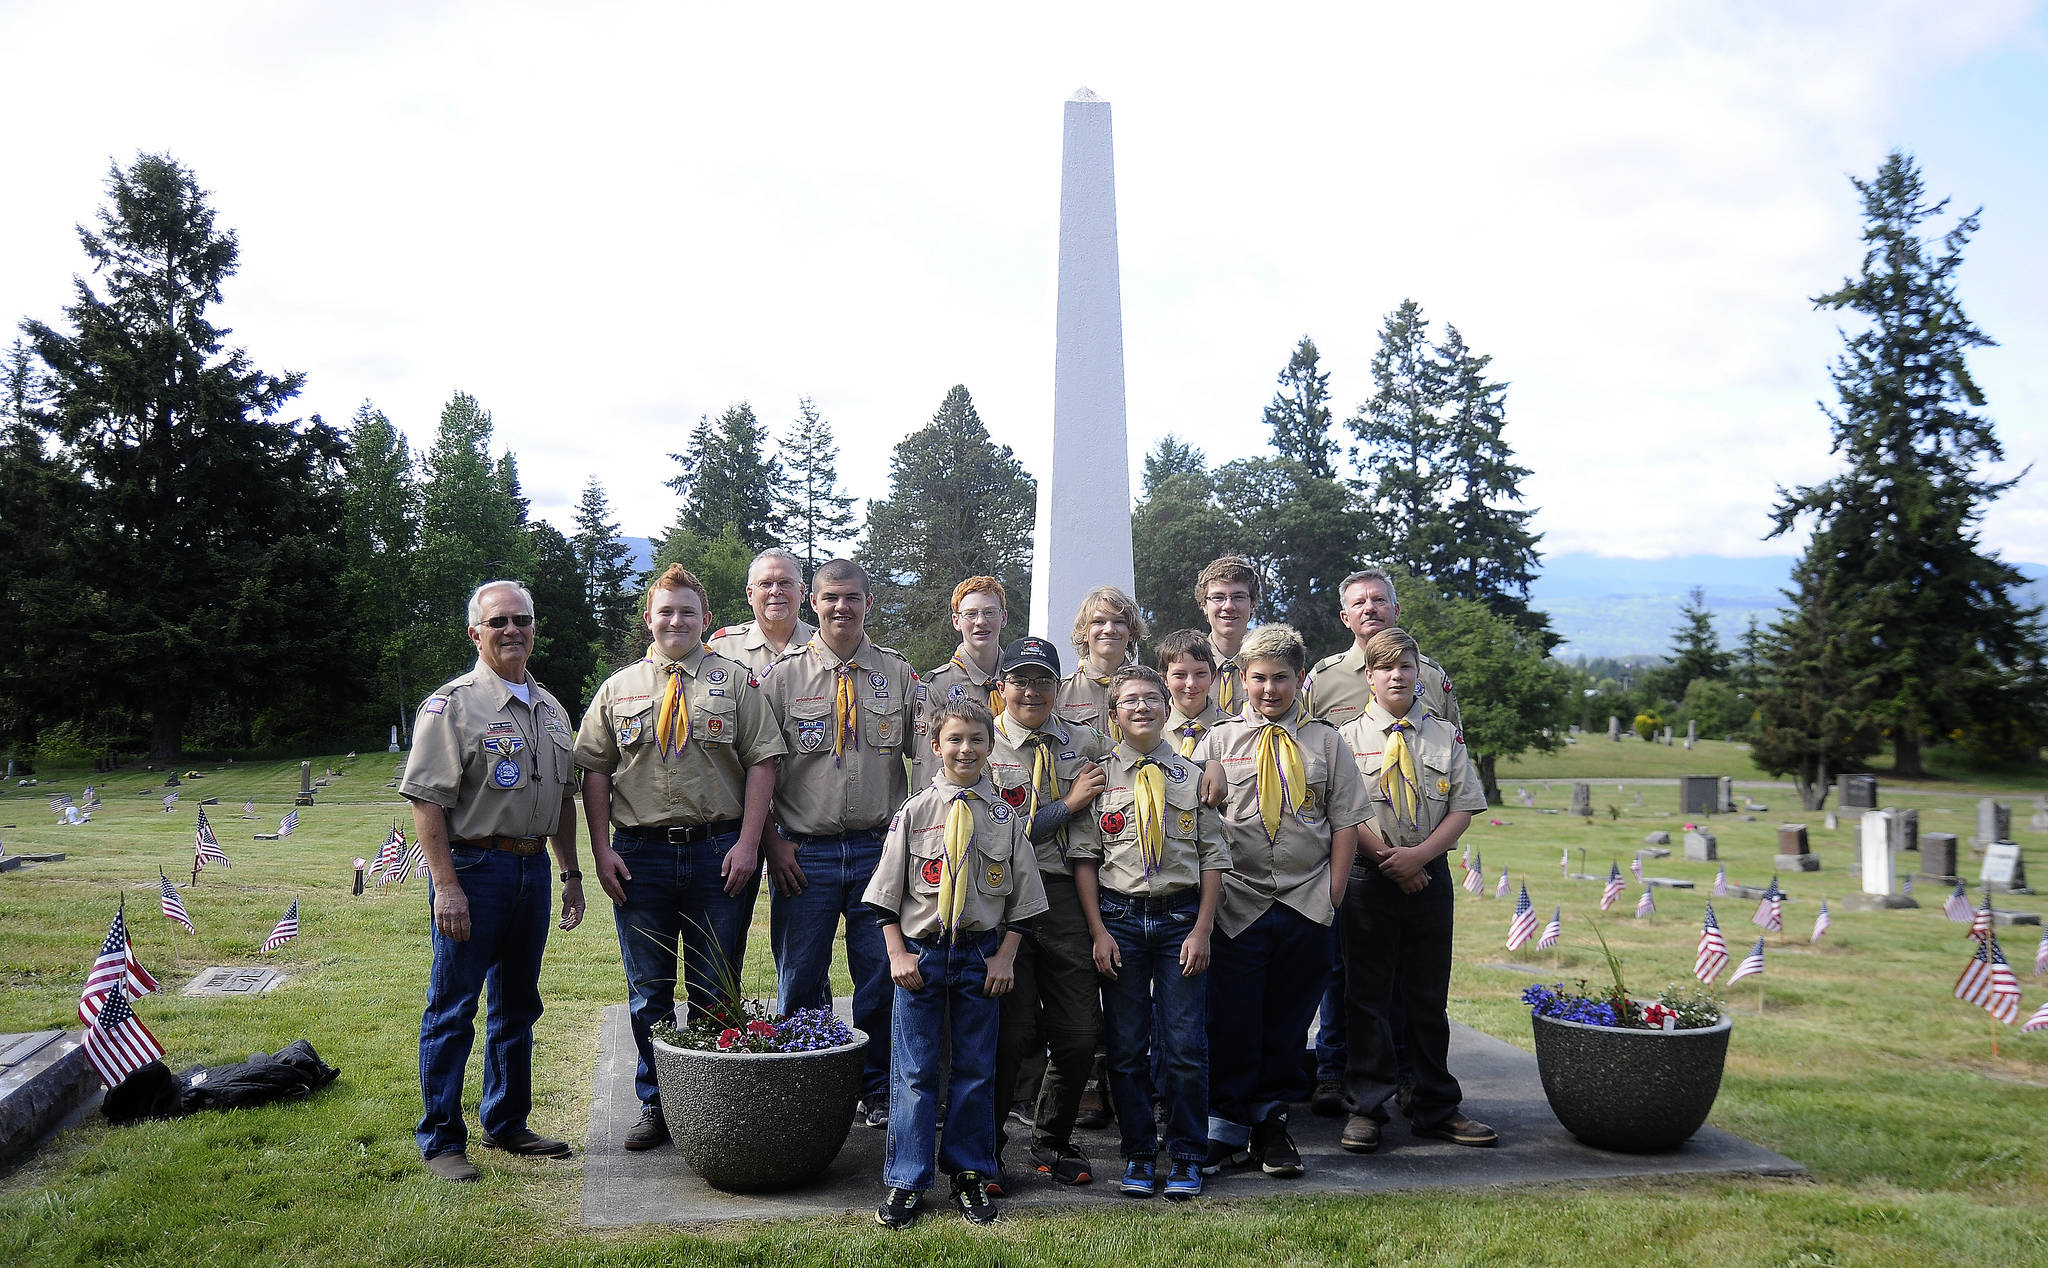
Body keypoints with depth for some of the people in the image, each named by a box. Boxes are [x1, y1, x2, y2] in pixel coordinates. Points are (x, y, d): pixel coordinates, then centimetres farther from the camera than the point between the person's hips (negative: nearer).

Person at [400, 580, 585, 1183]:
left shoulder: (550, 708, 13)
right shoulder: (452, 704, -8)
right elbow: (427, 800, -15)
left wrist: (570, 873, 17)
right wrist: (446, 886, -20)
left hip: (533, 868, 7)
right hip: (473, 867, -7)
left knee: (518, 1006, 15)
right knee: (452, 1009, 1)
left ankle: (507, 1123, 28)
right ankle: (441, 1139, 11)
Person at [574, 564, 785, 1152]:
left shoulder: (733, 679, 4)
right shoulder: (618, 689, 10)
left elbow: (762, 762, -2)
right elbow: (595, 772, 8)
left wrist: (747, 844, -10)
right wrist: (602, 851, -1)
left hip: (719, 853, -1)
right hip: (639, 855, 2)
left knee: (716, 991, 6)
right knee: (648, 991, 10)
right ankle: (655, 1106, 23)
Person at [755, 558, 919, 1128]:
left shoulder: (900, 675, 7)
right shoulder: (782, 675, 3)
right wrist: (772, 842, -5)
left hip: (881, 848, 1)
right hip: (804, 854, -1)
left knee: (883, 976, 5)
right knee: (801, 982, 6)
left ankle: (877, 1091, 21)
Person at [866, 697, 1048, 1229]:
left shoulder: (1005, 817, 3)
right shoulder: (915, 812, -1)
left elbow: (1021, 895, 6)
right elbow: (887, 892, 2)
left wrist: (1005, 957, -1)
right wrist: (898, 954, -5)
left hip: (982, 955, 1)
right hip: (920, 951, -1)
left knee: (974, 1070, 8)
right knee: (915, 1071, 3)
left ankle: (970, 1174, 22)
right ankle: (906, 1182, 13)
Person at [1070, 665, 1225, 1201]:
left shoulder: (1193, 776, 7)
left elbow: (1213, 857, 5)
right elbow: (1084, 858, 3)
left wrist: (1201, 930, -3)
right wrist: (1099, 931, -4)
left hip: (1181, 919, 0)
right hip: (1119, 918, 0)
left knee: (1186, 1045, 0)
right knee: (1126, 1047, 5)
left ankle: (1187, 1156, 15)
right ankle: (1139, 1153, 19)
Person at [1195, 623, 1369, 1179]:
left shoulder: (1326, 742, 8)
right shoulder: (1219, 742, 5)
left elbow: (1345, 821, 6)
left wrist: (1332, 893, -1)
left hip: (1307, 905, 1)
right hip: (1239, 904, -1)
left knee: (1288, 1021, 9)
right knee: (1231, 1021, 1)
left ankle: (1270, 1123, 23)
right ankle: (1226, 1128, 13)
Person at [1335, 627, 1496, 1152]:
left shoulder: (1446, 738, 8)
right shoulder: (1349, 738, 1)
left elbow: (1463, 809, 2)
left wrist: (1419, 854, -12)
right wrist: (1390, 860, -14)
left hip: (1431, 876, 2)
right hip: (1368, 877, -2)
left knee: (1428, 995, 9)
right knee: (1367, 994, 2)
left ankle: (1435, 1108, 20)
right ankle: (1365, 1109, 11)